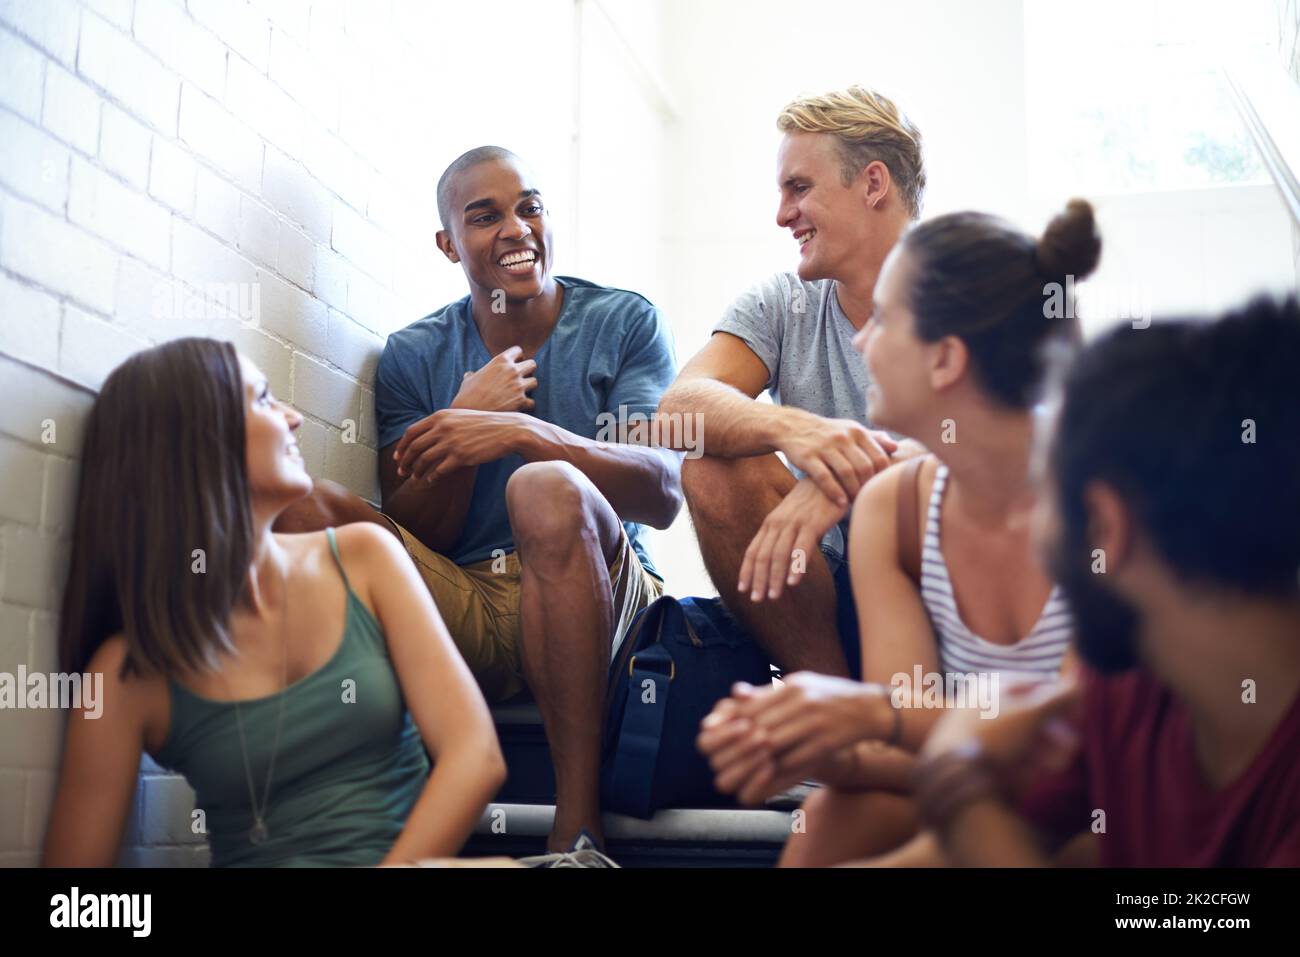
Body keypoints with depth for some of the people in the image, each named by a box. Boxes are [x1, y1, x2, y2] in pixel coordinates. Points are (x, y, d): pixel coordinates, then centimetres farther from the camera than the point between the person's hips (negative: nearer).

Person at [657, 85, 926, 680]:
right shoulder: (781, 306, 6)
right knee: (711, 461, -19)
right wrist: (791, 428, -34)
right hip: (834, 597, 3)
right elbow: (678, 408, -12)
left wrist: (847, 479, -36)